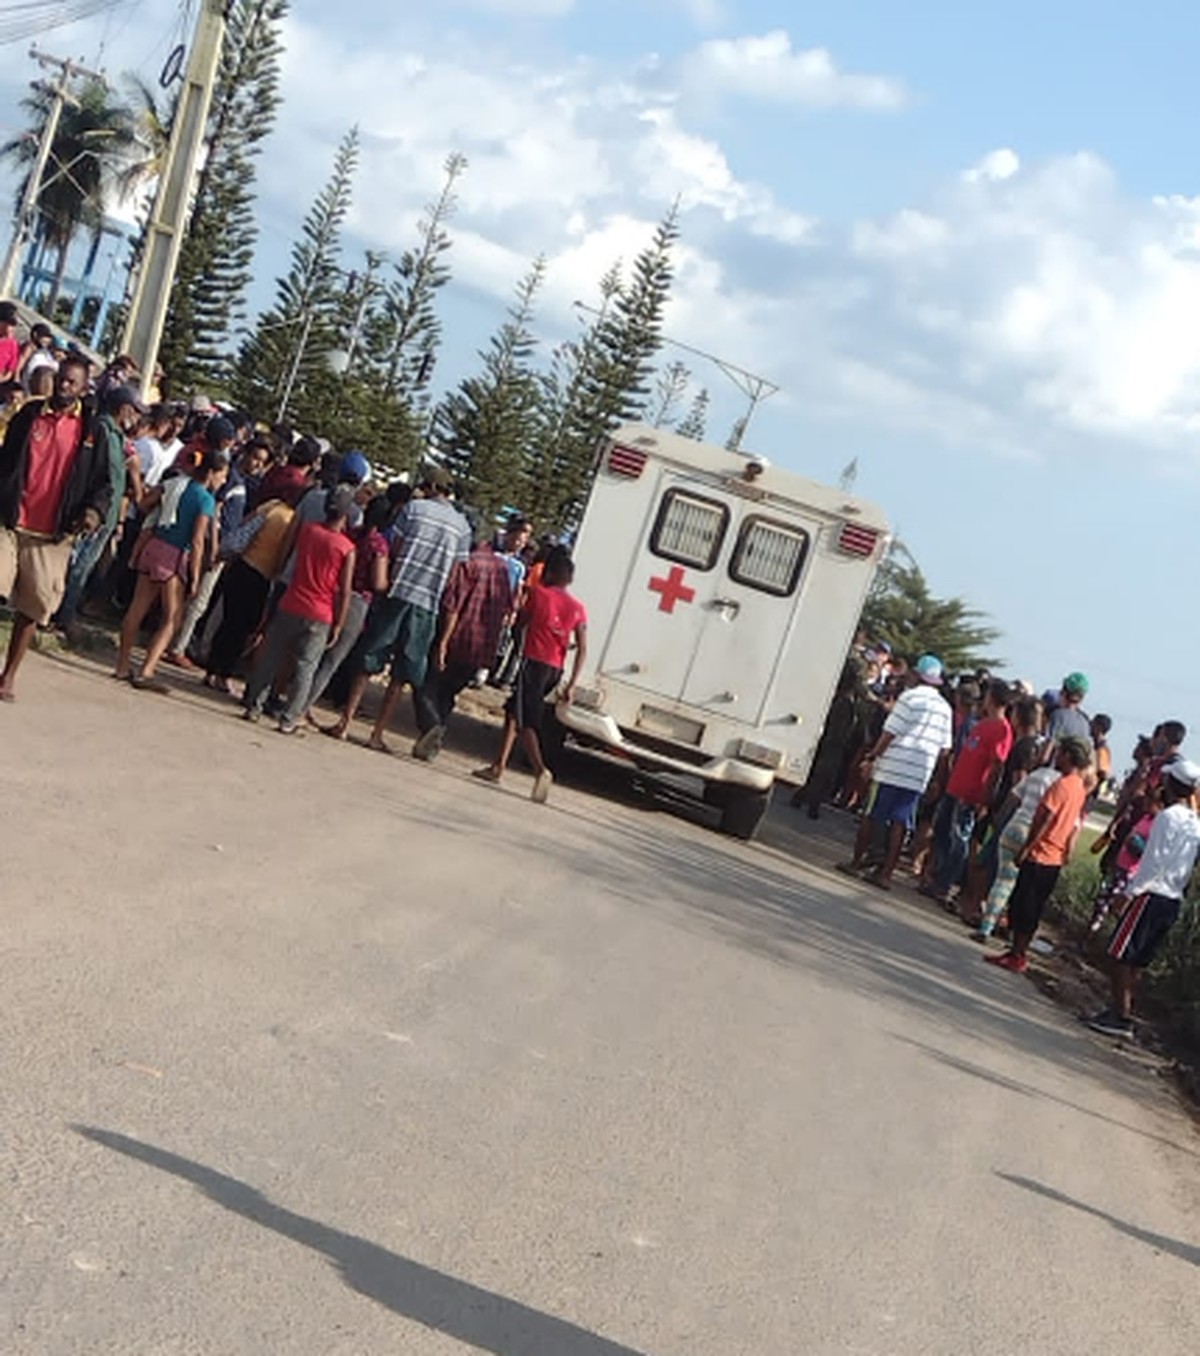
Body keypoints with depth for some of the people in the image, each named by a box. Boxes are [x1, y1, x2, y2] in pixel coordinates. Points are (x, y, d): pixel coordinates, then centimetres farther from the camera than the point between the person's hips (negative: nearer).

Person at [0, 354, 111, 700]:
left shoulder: (93, 429, 2)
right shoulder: (29, 414, 6)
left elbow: (103, 480, 4)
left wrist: (95, 509, -16)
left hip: (52, 535, 0)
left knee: (32, 608, 6)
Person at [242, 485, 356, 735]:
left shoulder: (306, 530, -2)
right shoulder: (347, 548, -10)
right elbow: (345, 592, -9)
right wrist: (338, 626, -1)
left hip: (290, 607, 3)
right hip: (320, 617, -3)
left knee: (270, 659, 14)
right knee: (304, 669, 5)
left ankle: (253, 706, 17)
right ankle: (289, 719, 5)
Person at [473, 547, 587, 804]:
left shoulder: (539, 594, -3)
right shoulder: (578, 609, 8)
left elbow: (521, 621, 8)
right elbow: (582, 650, 3)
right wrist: (571, 685, 3)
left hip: (533, 662, -5)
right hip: (555, 670, 5)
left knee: (526, 721, -8)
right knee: (513, 712, 19)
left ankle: (541, 770, -30)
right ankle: (499, 766, 22)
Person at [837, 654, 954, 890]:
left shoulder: (911, 697, -7)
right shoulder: (945, 708, 11)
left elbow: (890, 733, -11)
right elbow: (944, 747, 12)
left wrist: (872, 757, -5)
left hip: (892, 767, -5)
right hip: (919, 775, 5)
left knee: (871, 815, 6)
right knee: (899, 822, 5)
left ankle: (857, 860, 11)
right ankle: (886, 872, 3)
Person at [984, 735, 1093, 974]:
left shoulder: (1062, 785, -17)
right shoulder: (1080, 788, 9)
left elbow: (1044, 821, -19)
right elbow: (1074, 824, 14)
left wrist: (1025, 849, -15)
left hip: (1039, 856, -8)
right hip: (1055, 858, 8)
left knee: (1022, 907, -1)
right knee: (1030, 909, 15)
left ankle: (1017, 956, 2)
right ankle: (1018, 952, 20)